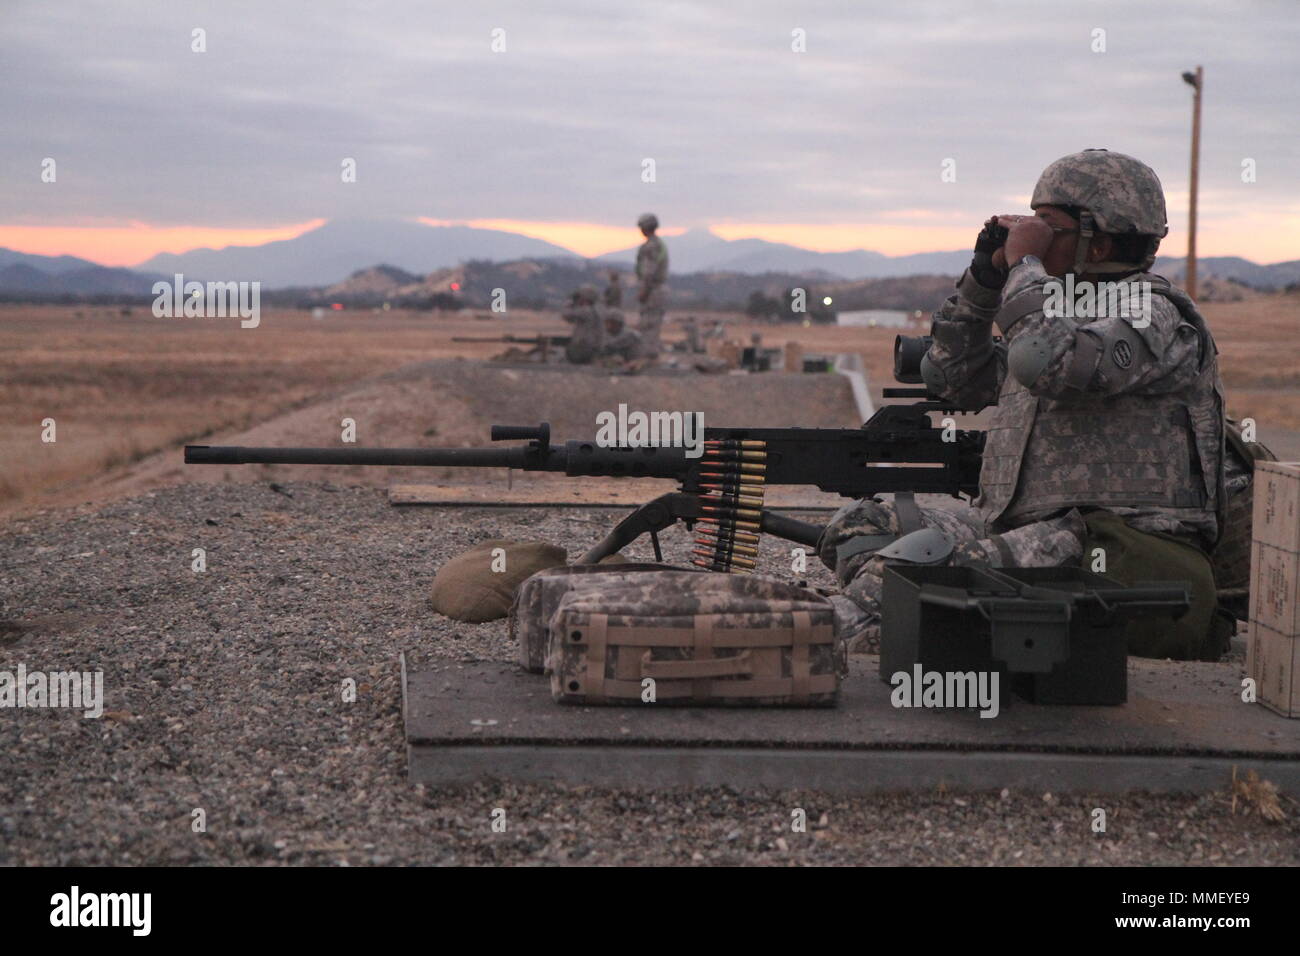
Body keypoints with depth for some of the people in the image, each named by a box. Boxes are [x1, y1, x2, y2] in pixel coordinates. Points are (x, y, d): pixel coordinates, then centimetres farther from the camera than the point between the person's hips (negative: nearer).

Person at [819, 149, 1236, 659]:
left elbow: (1047, 362, -27)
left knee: (915, 560, -29)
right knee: (859, 525, -1)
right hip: (1024, 531, 10)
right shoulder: (1060, 310, 21)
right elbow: (950, 378, 26)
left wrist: (1025, 263, -11)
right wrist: (985, 277, 15)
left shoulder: (1152, 314, -8)